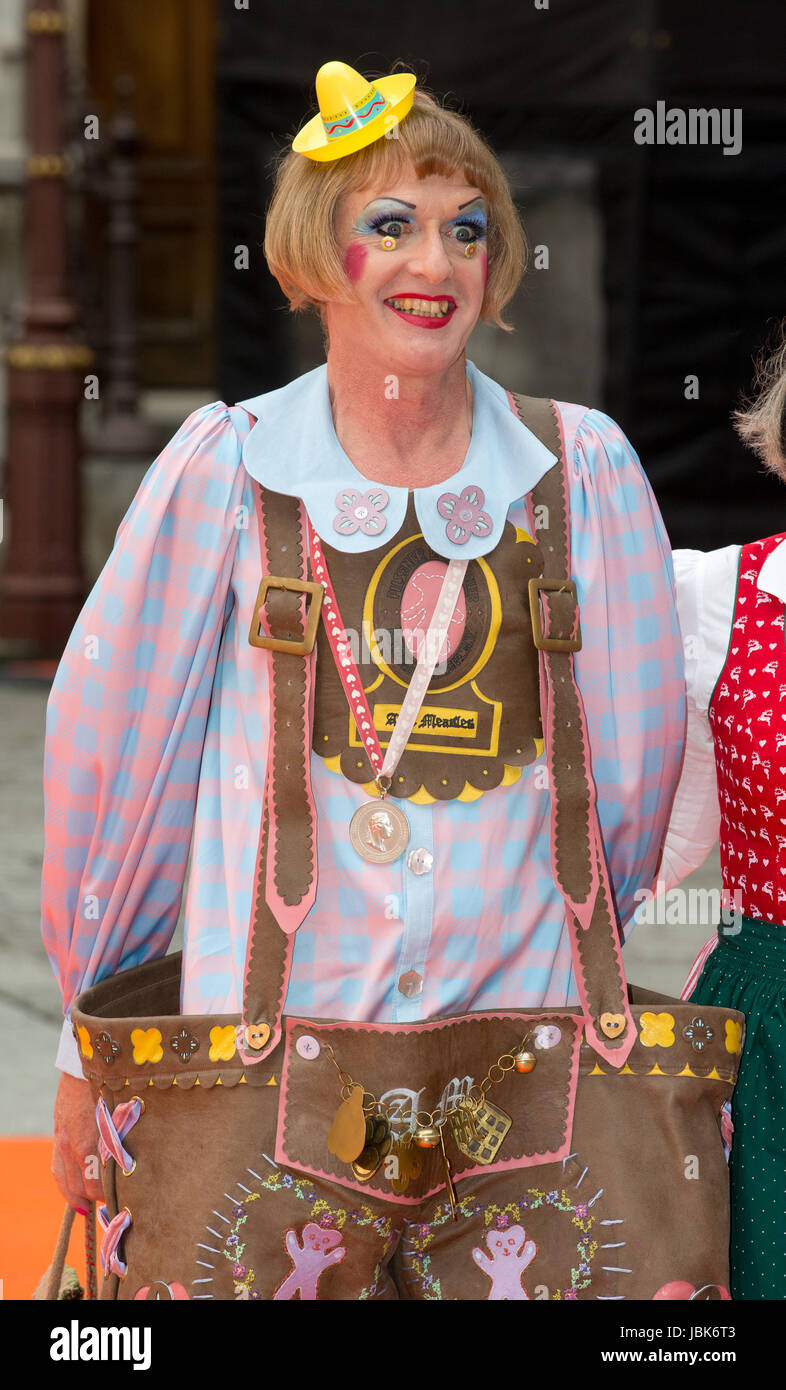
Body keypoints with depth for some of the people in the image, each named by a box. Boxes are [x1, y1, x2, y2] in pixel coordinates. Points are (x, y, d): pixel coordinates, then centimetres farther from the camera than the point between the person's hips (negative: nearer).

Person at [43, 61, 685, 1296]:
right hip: (272, 1010, -1)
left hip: (521, 1010, 1)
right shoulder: (228, 466, -2)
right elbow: (111, 745, 4)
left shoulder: (586, 472, 0)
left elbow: (635, 749, 11)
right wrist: (92, 1031, 9)